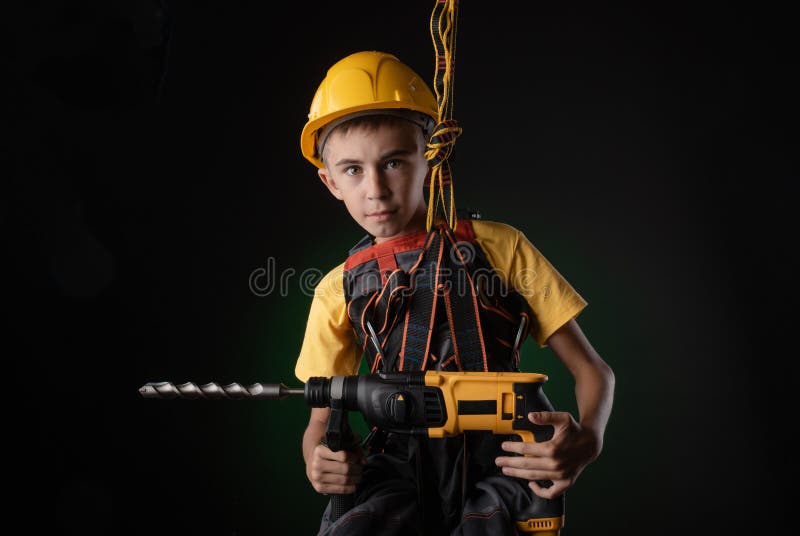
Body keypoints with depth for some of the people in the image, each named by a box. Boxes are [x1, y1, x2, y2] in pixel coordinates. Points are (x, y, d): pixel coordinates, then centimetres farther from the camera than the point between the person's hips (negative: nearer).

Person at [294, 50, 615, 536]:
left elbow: (592, 369, 7)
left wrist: (587, 438, -15)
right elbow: (321, 418, 16)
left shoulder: (499, 246, 4)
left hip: (498, 464, 0)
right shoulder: (338, 290, 10)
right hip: (396, 473, 1)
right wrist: (319, 460, -8)